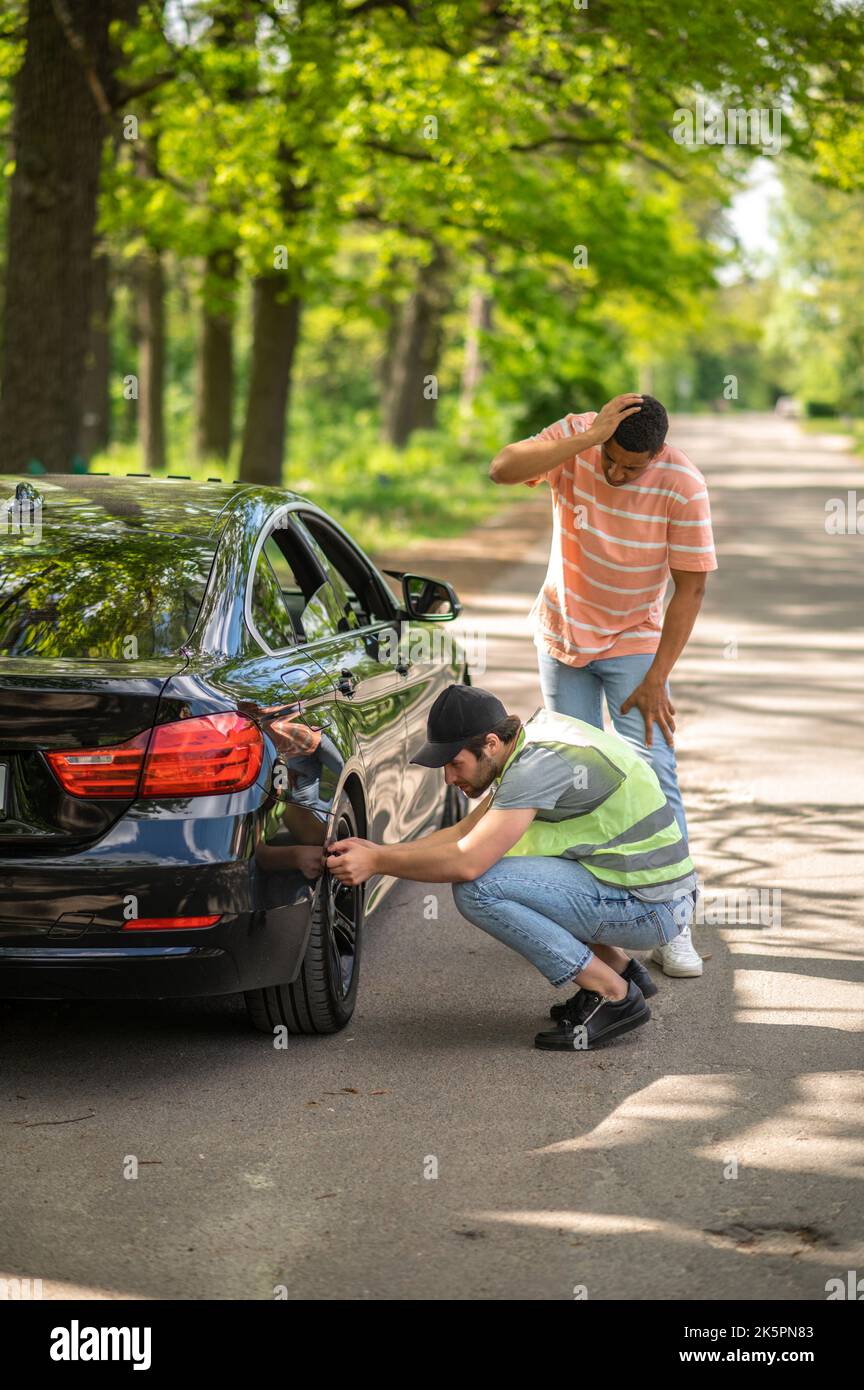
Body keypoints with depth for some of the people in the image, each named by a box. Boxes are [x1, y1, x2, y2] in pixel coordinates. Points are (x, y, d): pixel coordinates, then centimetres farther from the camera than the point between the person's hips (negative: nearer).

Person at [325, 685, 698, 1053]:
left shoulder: (540, 762, -21)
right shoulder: (532, 738, 9)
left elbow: (466, 861, -25)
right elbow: (466, 832, 16)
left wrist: (376, 864, -13)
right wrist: (378, 849, 6)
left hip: (650, 908, -10)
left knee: (477, 887, -17)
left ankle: (613, 996, -9)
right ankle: (620, 967, 16)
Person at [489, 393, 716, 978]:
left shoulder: (683, 485, -23)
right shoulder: (575, 440, -18)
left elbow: (691, 586, -17)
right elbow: (502, 469, -35)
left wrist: (657, 679, -19)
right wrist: (589, 440, -44)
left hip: (634, 641, -2)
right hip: (563, 637, 2)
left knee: (653, 772, -11)